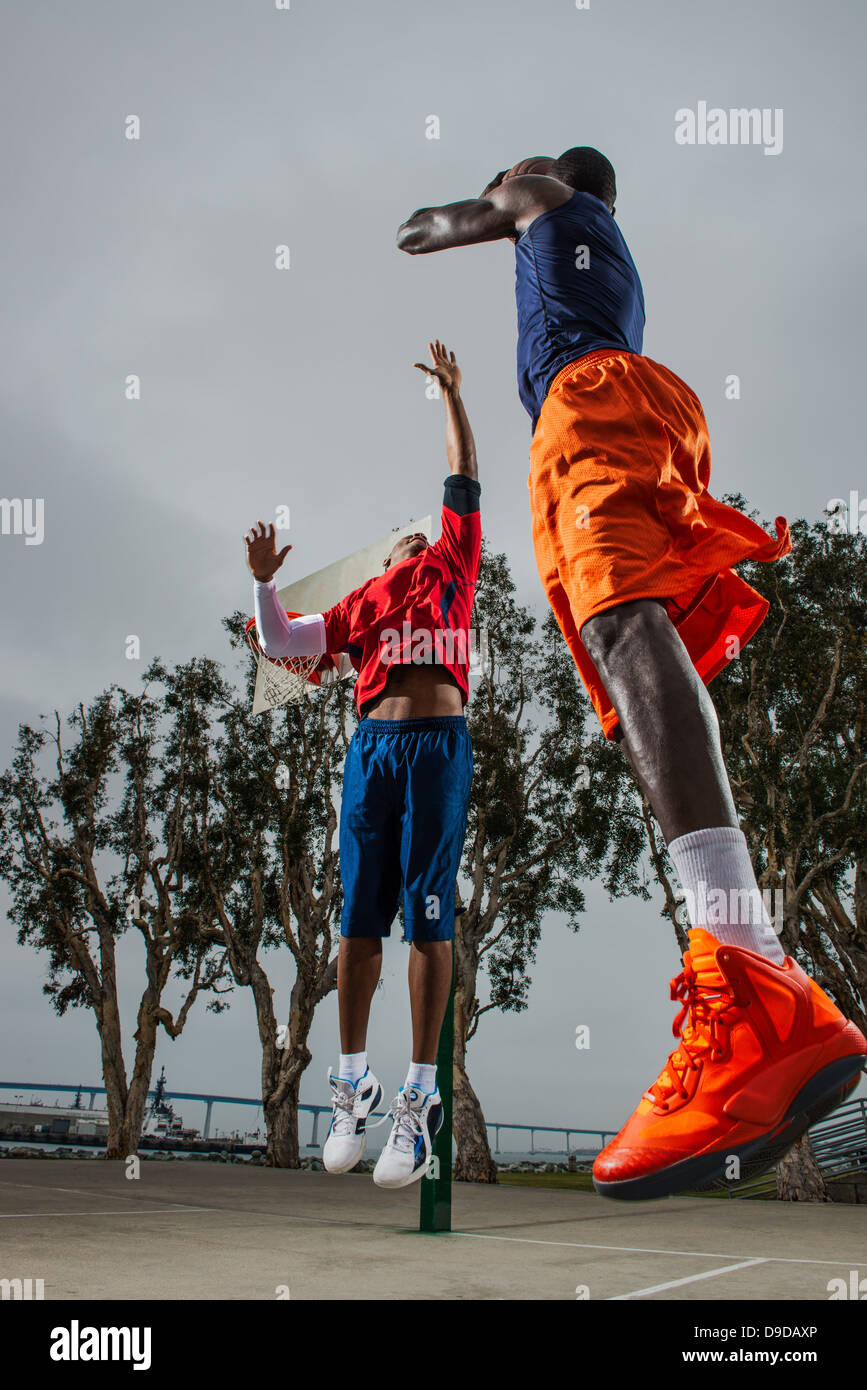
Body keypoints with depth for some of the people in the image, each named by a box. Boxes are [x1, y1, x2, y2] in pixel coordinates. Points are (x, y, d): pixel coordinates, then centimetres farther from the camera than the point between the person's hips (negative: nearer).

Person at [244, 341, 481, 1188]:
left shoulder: (452, 566, 20)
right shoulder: (365, 600, 24)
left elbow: (464, 481, 20)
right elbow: (282, 641, 25)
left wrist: (451, 393, 23)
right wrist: (263, 579, 12)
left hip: (439, 743, -2)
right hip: (372, 744, 3)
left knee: (427, 914, -5)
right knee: (359, 914, 1)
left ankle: (420, 1100, -3)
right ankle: (352, 1084, 10)